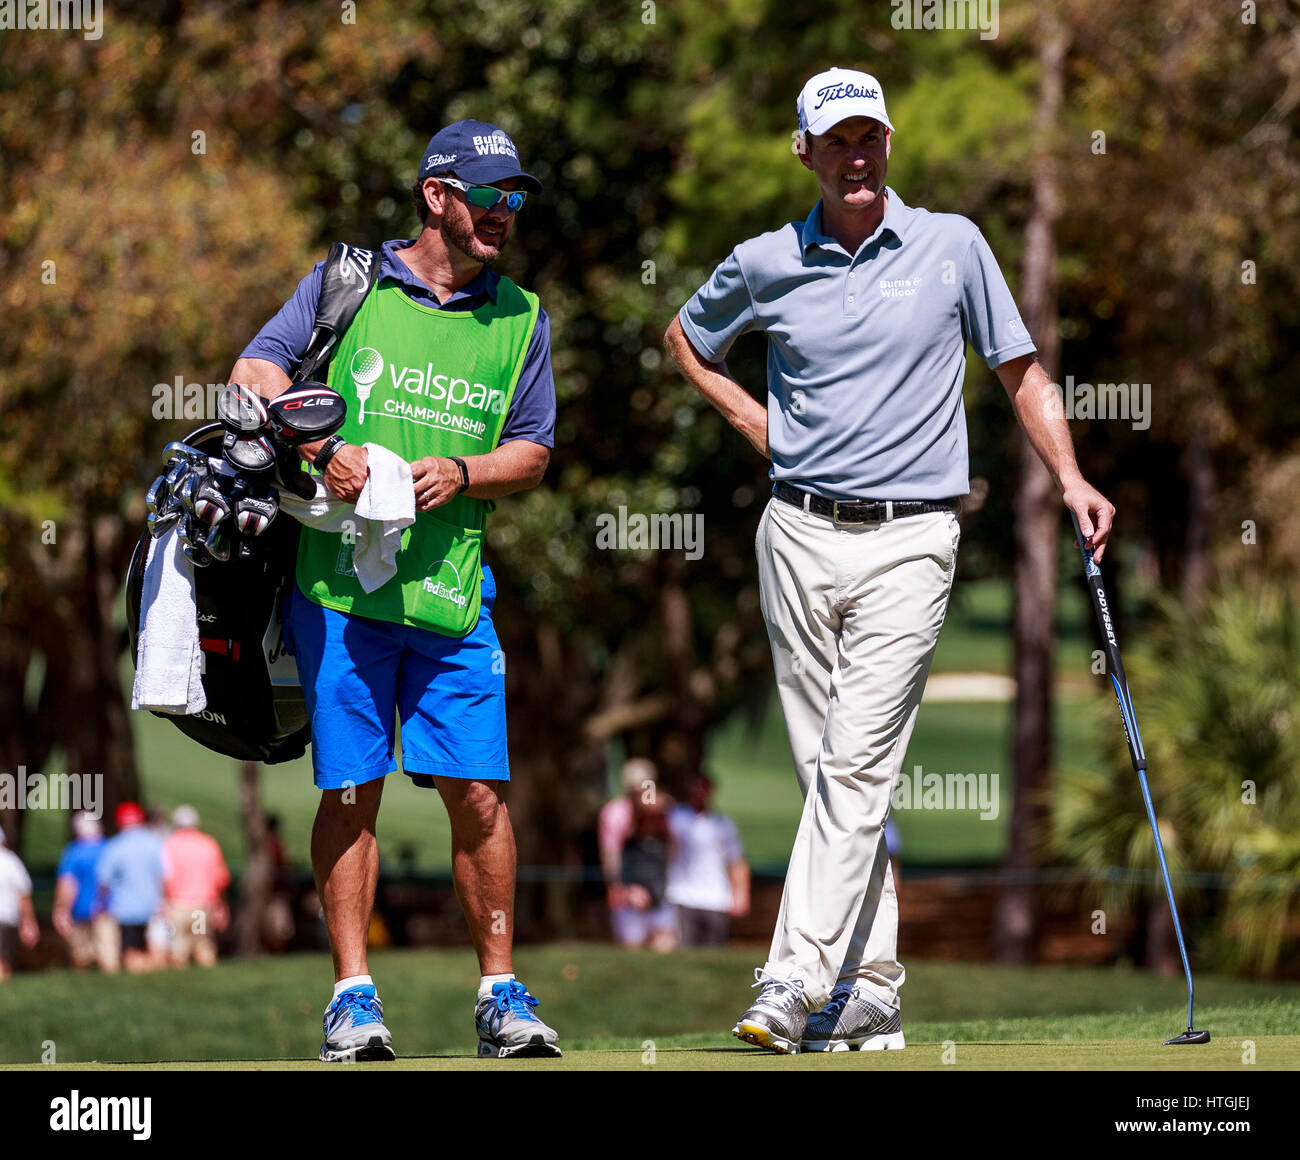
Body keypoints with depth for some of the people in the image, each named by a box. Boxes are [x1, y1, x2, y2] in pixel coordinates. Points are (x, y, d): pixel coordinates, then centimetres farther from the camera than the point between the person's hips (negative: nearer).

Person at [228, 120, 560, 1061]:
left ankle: (502, 994, 6)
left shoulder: (521, 318, 14)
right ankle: (354, 999, 3)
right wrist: (323, 449, -17)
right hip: (338, 575, -2)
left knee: (478, 792, -3)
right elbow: (256, 372, -1)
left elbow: (533, 452, 12)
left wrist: (461, 473, -7)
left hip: (452, 587, 2)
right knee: (351, 792, -1)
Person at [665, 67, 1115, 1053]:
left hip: (909, 537, -3)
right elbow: (686, 340, 24)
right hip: (801, 535, 3)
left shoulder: (952, 246, 2)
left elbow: (1022, 371, 9)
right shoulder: (767, 266, 6)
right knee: (829, 768, 4)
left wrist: (1072, 479, -3)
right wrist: (761, 426, 10)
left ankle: (796, 984, -20)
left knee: (856, 762, -13)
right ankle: (871, 991, 10)